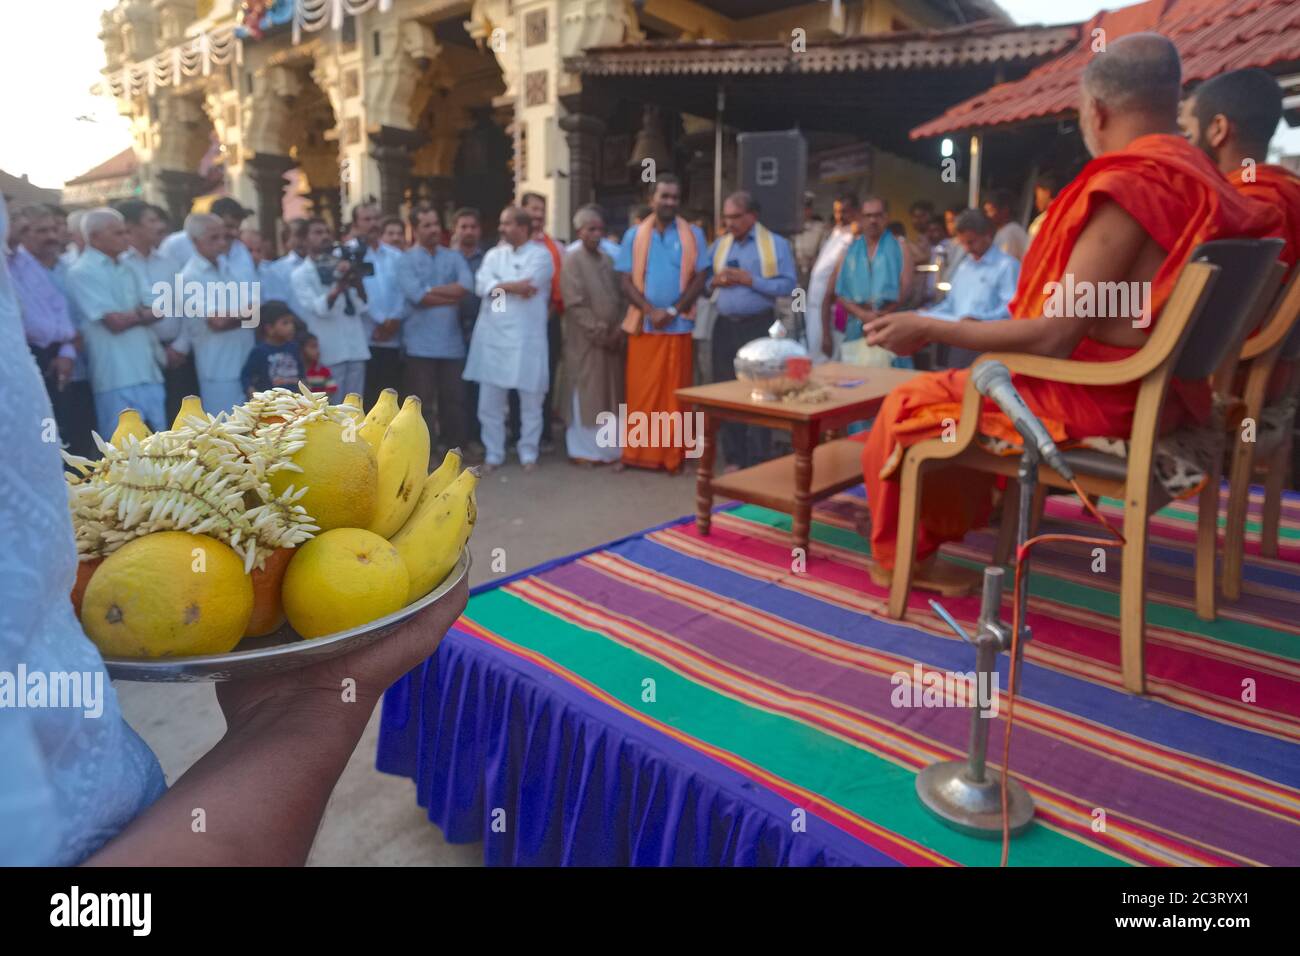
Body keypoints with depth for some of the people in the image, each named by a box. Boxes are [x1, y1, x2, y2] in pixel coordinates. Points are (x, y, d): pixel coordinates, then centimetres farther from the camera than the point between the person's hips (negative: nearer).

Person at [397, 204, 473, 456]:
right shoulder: (406, 260, 1)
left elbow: (466, 286, -8)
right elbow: (416, 296, -15)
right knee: (422, 400, 3)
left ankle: (452, 447, 18)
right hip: (421, 343, -3)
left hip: (452, 341, 3)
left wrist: (431, 291, -11)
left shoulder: (454, 257, 11)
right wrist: (451, 295, -9)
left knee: (453, 398, 7)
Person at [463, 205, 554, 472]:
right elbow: (481, 286, -3)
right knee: (489, 401, 7)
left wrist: (499, 286, -2)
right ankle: (493, 453, 19)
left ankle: (529, 453, 19)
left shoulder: (540, 254, -1)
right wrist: (514, 286, -12)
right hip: (492, 335, 4)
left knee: (531, 401, 5)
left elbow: (526, 287, -15)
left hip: (527, 337, -4)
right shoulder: (494, 254, 13)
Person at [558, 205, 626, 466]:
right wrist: (600, 332, -15)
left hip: (612, 339, 6)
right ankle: (584, 449, 11)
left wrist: (619, 328, -3)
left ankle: (608, 447, 17)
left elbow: (619, 296, 12)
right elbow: (575, 304, -13)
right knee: (586, 396, 0)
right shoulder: (572, 260, -7)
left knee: (610, 395, 8)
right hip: (585, 341, -6)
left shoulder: (607, 258, 12)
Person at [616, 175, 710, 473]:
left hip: (679, 325, -1)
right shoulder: (634, 235, 5)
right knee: (640, 392, 3)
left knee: (675, 393, 3)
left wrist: (673, 311, -12)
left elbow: (700, 278, -1)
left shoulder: (693, 235, 3)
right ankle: (638, 453, 11)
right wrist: (650, 310, -14)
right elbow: (627, 282, 1)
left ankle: (673, 456, 10)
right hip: (643, 324, 1)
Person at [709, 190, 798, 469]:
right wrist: (715, 280, -8)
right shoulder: (719, 244, 13)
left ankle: (757, 463, 4)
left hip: (758, 326, -4)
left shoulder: (776, 244, -2)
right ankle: (733, 459, 16)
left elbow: (788, 284, -12)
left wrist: (750, 280, -16)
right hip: (725, 326, 5)